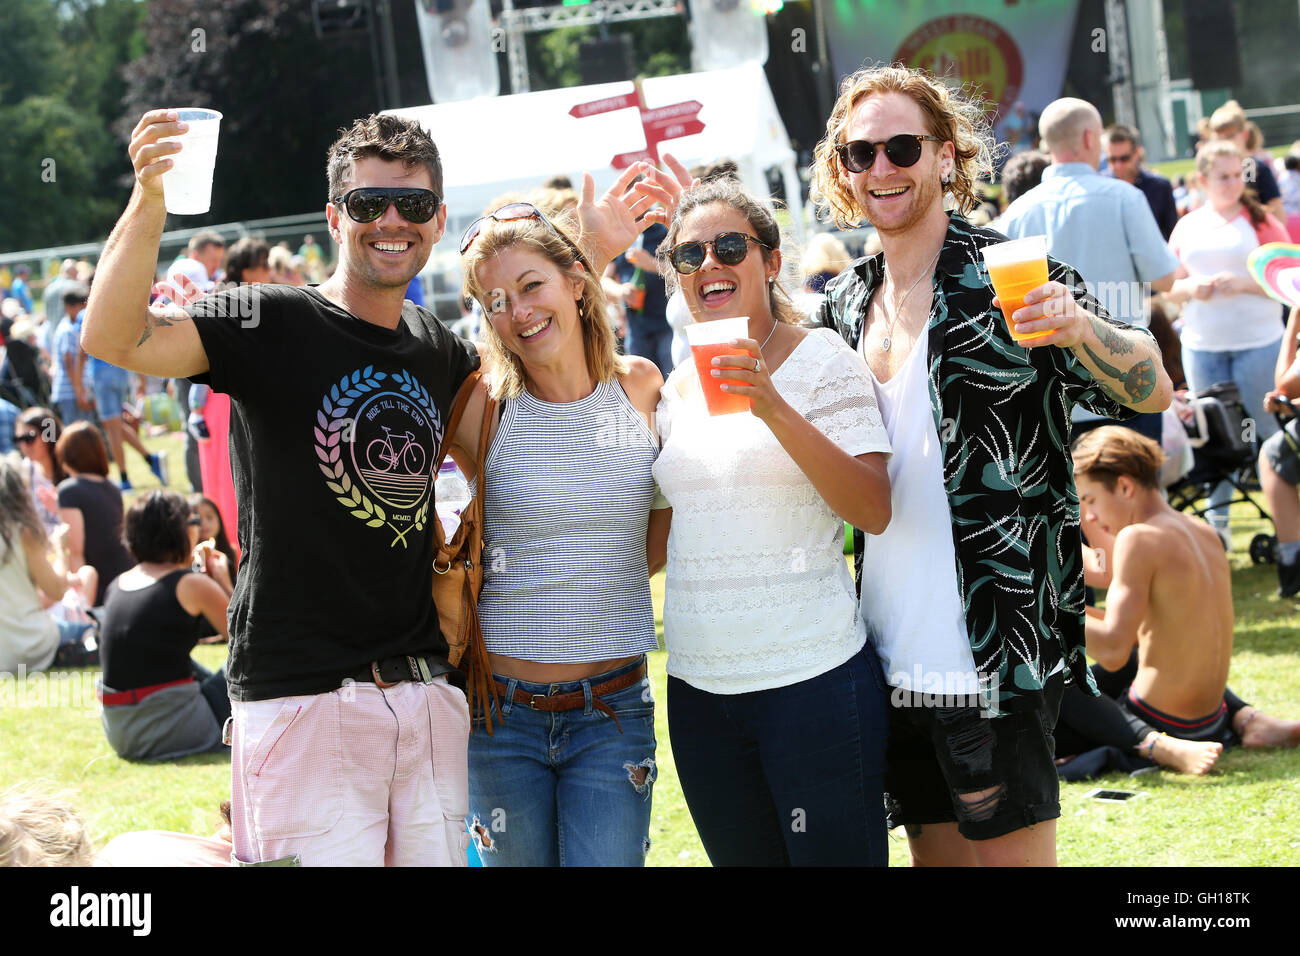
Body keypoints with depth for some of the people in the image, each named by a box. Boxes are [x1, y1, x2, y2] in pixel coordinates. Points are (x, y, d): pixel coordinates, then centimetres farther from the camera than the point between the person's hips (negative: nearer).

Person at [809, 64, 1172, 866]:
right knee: (937, 851, 13)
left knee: (1012, 852, -4)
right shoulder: (846, 304, 11)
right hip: (893, 658, 6)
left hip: (994, 658, -6)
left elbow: (1152, 392, -13)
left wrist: (1078, 327, -32)